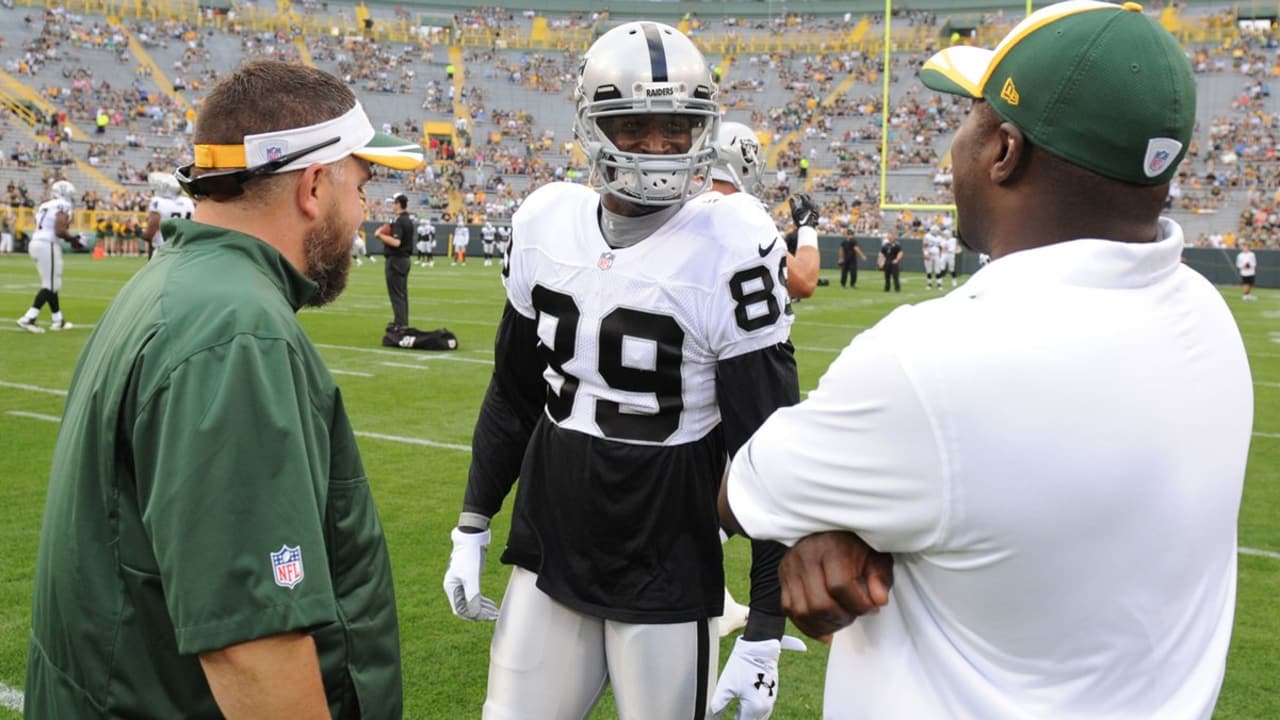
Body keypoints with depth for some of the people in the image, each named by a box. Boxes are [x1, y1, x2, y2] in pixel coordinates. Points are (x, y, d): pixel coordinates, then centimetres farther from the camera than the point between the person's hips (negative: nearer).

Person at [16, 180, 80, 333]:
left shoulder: (44, 206, 18)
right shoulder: (63, 207, -7)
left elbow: (44, 229, 14)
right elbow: (59, 231, -18)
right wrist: (73, 239, -1)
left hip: (35, 243, 9)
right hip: (48, 246, -9)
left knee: (51, 283, 17)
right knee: (50, 285, -5)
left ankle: (57, 319, 24)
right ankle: (28, 319, -14)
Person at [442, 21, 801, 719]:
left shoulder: (728, 248, -16)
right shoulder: (546, 223, -1)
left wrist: (764, 631, -11)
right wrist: (471, 527, 14)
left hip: (666, 576, -4)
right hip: (547, 556, 5)